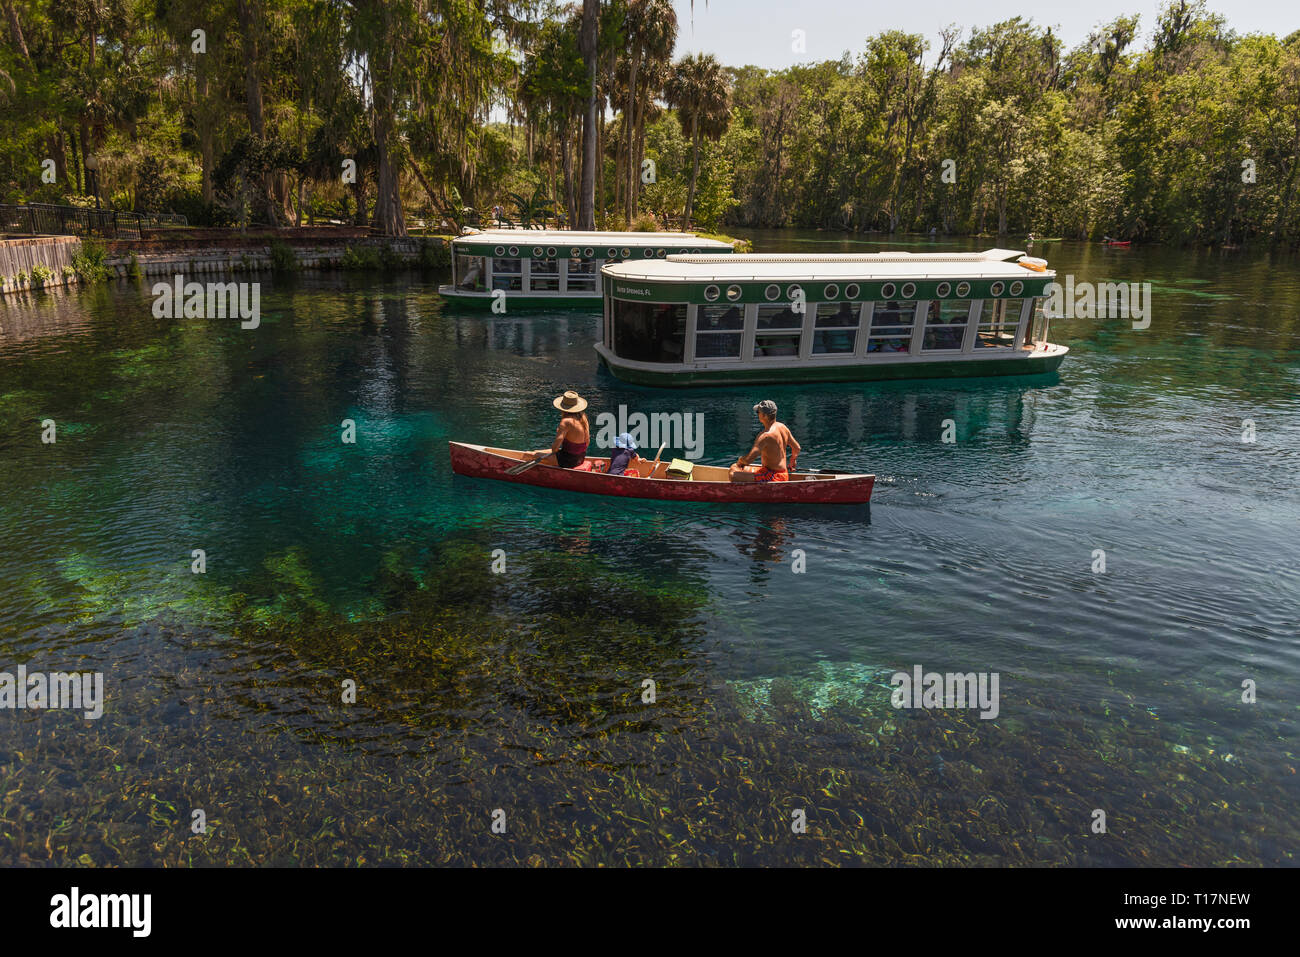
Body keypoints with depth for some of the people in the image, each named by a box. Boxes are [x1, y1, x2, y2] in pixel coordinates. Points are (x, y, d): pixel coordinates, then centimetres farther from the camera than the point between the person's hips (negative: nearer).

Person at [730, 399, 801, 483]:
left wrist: (740, 460, -5)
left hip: (773, 478, -10)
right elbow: (797, 448, 17)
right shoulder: (782, 427, 4)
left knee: (733, 475, -21)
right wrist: (793, 460, 39)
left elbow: (748, 459, -29)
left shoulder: (765, 435, -23)